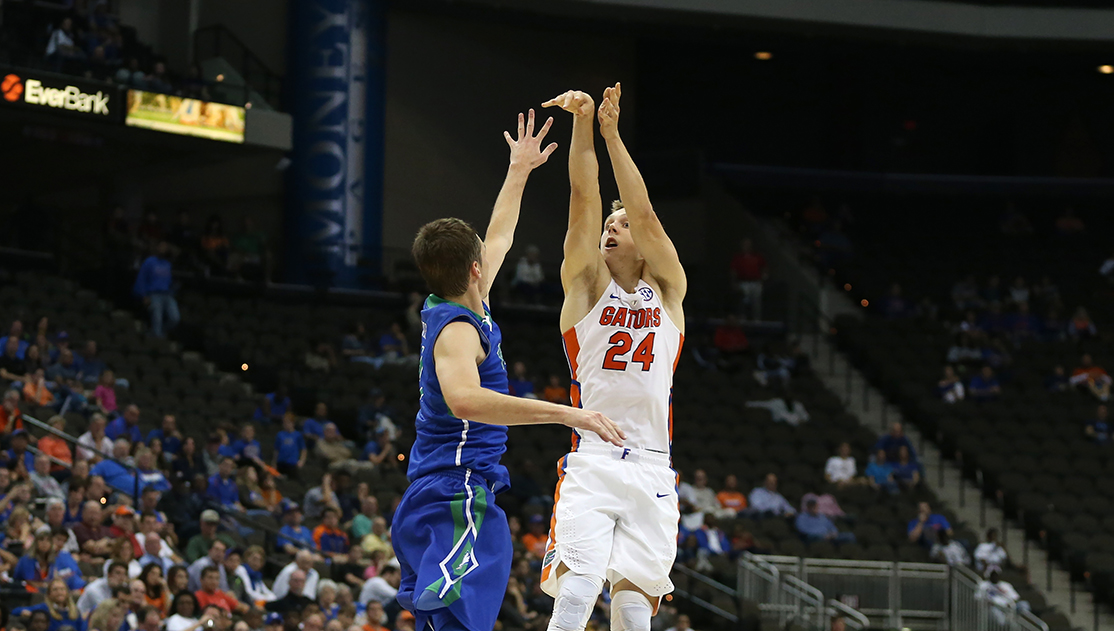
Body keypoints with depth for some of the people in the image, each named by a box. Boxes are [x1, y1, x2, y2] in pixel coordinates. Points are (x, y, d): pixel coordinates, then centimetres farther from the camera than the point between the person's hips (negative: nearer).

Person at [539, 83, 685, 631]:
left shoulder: (667, 291, 12)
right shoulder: (587, 286, 10)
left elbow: (646, 215, -2)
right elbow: (584, 201, -3)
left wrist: (611, 133, -10)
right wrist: (581, 126, -16)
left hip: (651, 470, 2)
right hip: (590, 462, -1)